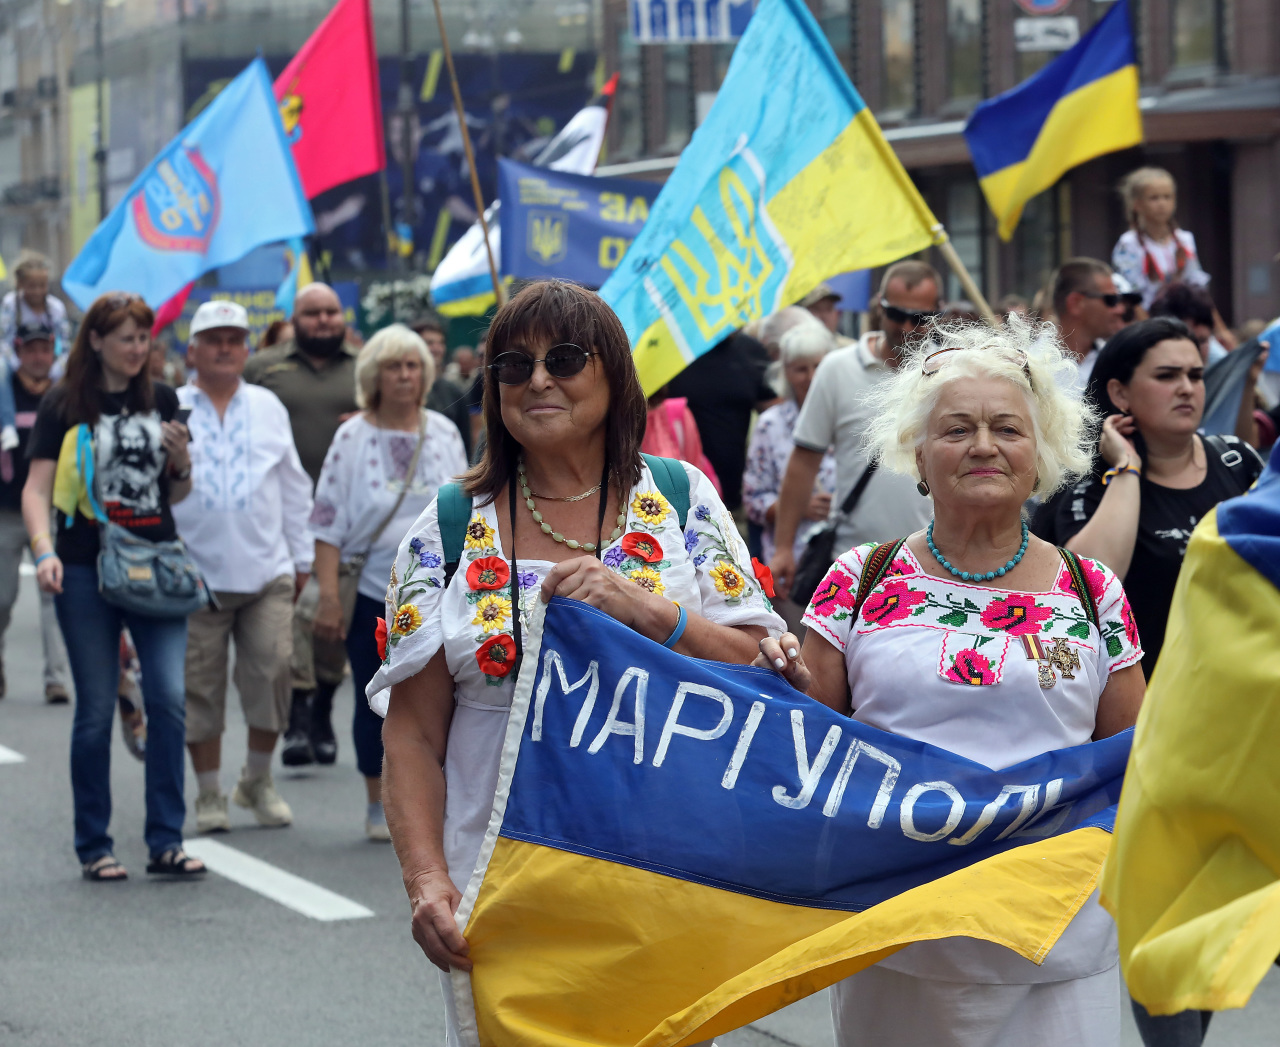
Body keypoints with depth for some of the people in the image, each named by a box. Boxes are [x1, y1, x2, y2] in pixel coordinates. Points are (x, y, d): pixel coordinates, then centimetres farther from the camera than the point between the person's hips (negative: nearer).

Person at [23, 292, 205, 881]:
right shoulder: (64, 406, 1)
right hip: (87, 571, -3)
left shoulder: (161, 401, 11)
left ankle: (166, 841, 0)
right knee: (96, 709, 1)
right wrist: (44, 551, -19)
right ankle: (94, 848, 10)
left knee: (169, 696, -7)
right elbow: (37, 488, -4)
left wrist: (182, 462, -4)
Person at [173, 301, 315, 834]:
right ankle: (209, 795, 12)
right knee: (201, 685, 1)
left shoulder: (268, 407, 12)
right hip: (197, 573, -2)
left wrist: (301, 558, 15)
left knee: (271, 672, -4)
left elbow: (293, 486, 16)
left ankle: (258, 781, 15)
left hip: (267, 571, 2)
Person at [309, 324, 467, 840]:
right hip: (373, 592, -2)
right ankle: (379, 806, 15)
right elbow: (328, 522, -3)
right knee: (376, 703, 3)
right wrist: (329, 595, -10)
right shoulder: (353, 438, -1)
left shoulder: (444, 432, 8)